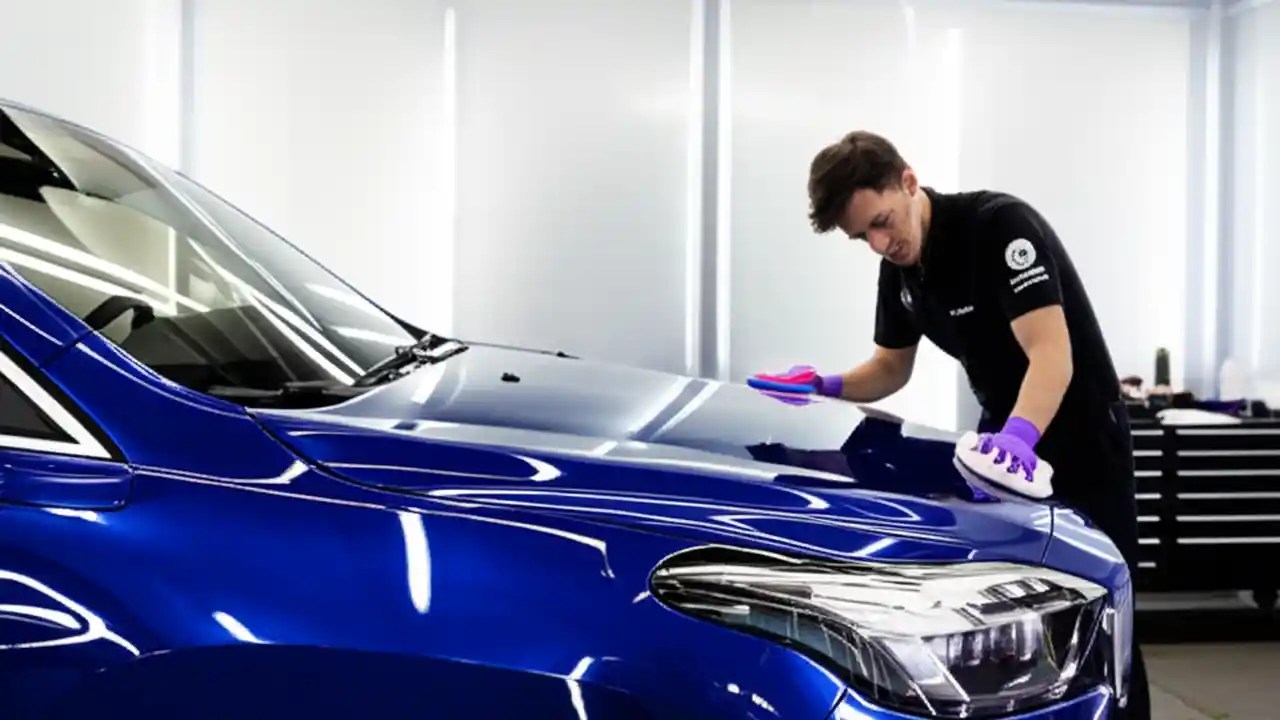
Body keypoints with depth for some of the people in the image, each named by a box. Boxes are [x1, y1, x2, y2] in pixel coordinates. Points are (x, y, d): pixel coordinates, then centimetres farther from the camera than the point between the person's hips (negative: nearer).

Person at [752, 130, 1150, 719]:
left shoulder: (1001, 224, -24)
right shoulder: (899, 270, 0)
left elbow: (1052, 355, -34)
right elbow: (891, 368, 12)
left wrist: (1019, 435, -52)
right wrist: (826, 388, -7)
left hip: (1082, 444, -7)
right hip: (1004, 444, 7)